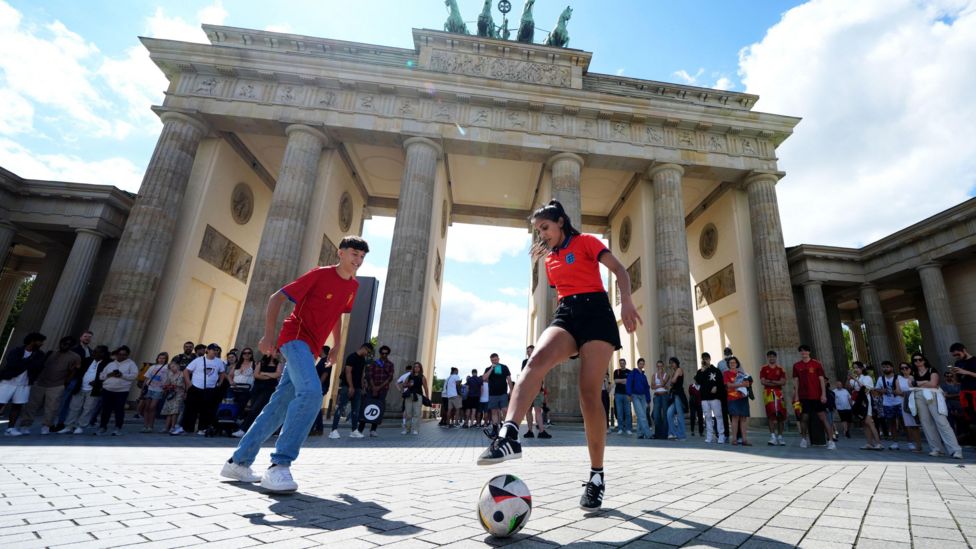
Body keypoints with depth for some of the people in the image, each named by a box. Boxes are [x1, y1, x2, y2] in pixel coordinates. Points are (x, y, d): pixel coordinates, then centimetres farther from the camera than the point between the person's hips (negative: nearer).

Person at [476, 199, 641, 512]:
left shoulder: (585, 241, 7)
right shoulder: (550, 258, 24)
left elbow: (619, 269, -3)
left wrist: (626, 300, -20)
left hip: (595, 311, -4)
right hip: (565, 314, 4)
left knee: (589, 392, -11)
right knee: (538, 358, -30)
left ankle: (597, 476, 3)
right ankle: (508, 435, -46)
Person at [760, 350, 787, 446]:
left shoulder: (780, 369, 11)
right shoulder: (764, 368, 6)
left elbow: (783, 382, 0)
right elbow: (762, 381, -5)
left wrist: (771, 381, -10)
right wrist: (777, 382, -6)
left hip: (779, 393, 2)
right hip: (768, 393, -2)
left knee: (781, 415, 3)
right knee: (771, 414, -9)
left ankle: (780, 436, 16)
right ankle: (773, 436, -9)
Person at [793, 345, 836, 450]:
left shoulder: (816, 363, 0)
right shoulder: (796, 366, 6)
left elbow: (822, 379, -2)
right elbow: (796, 382, 8)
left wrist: (823, 394, -9)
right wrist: (796, 396, 3)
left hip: (817, 396, -2)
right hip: (803, 397, 2)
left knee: (823, 417, -4)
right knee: (804, 418, 5)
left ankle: (831, 441, 0)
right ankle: (804, 439, 18)